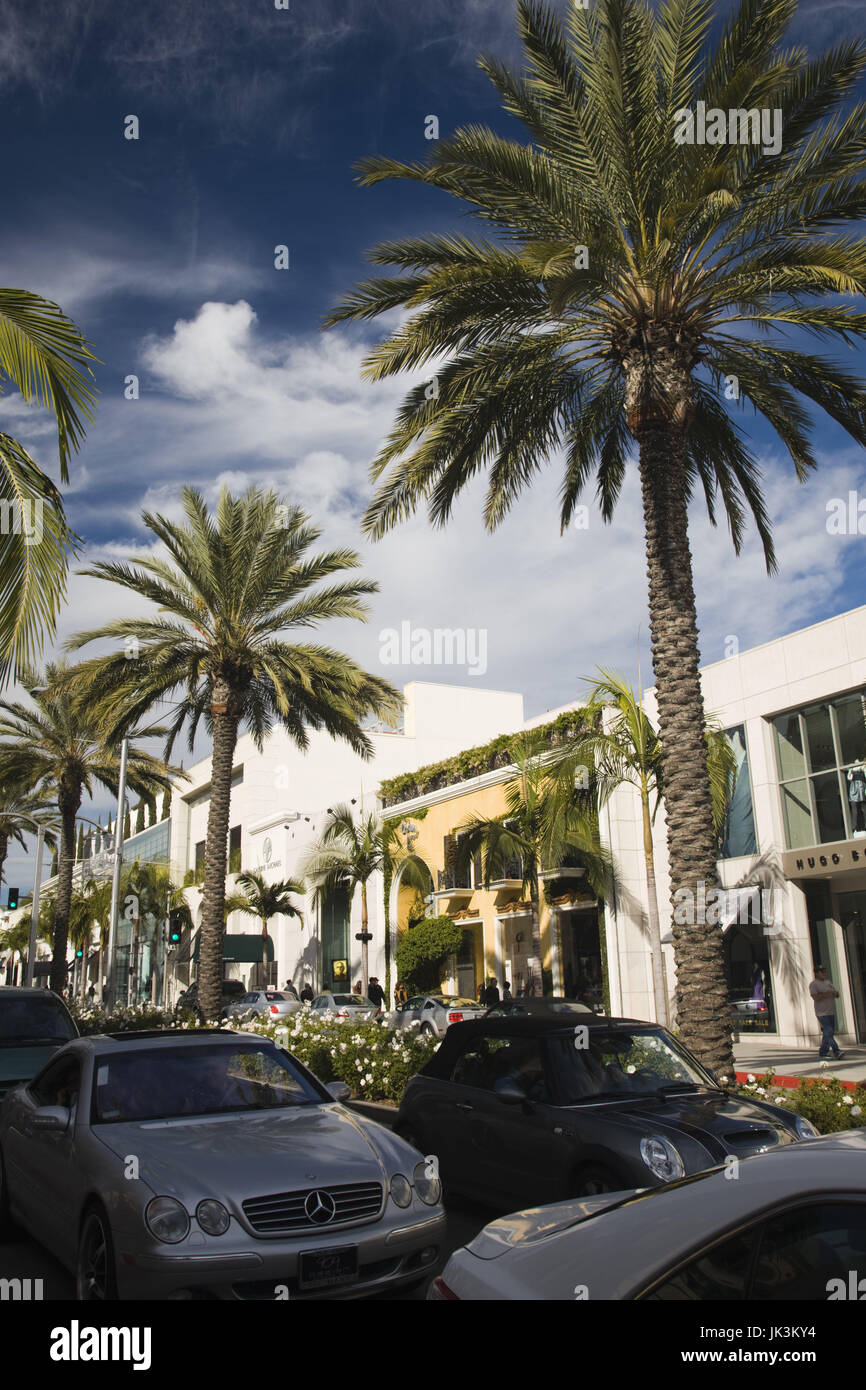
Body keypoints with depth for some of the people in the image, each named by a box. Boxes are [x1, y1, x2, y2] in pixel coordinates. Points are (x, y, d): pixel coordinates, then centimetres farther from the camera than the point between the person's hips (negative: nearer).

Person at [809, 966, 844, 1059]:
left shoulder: (828, 982, 17)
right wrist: (827, 994, -18)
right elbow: (815, 997, -18)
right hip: (822, 1013, -8)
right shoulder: (813, 984, -7)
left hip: (831, 1012, 8)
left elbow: (837, 995, 14)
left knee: (828, 1033, 9)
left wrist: (834, 993, -9)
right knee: (828, 1033, -15)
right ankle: (836, 1053, -20)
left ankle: (822, 1052, 20)